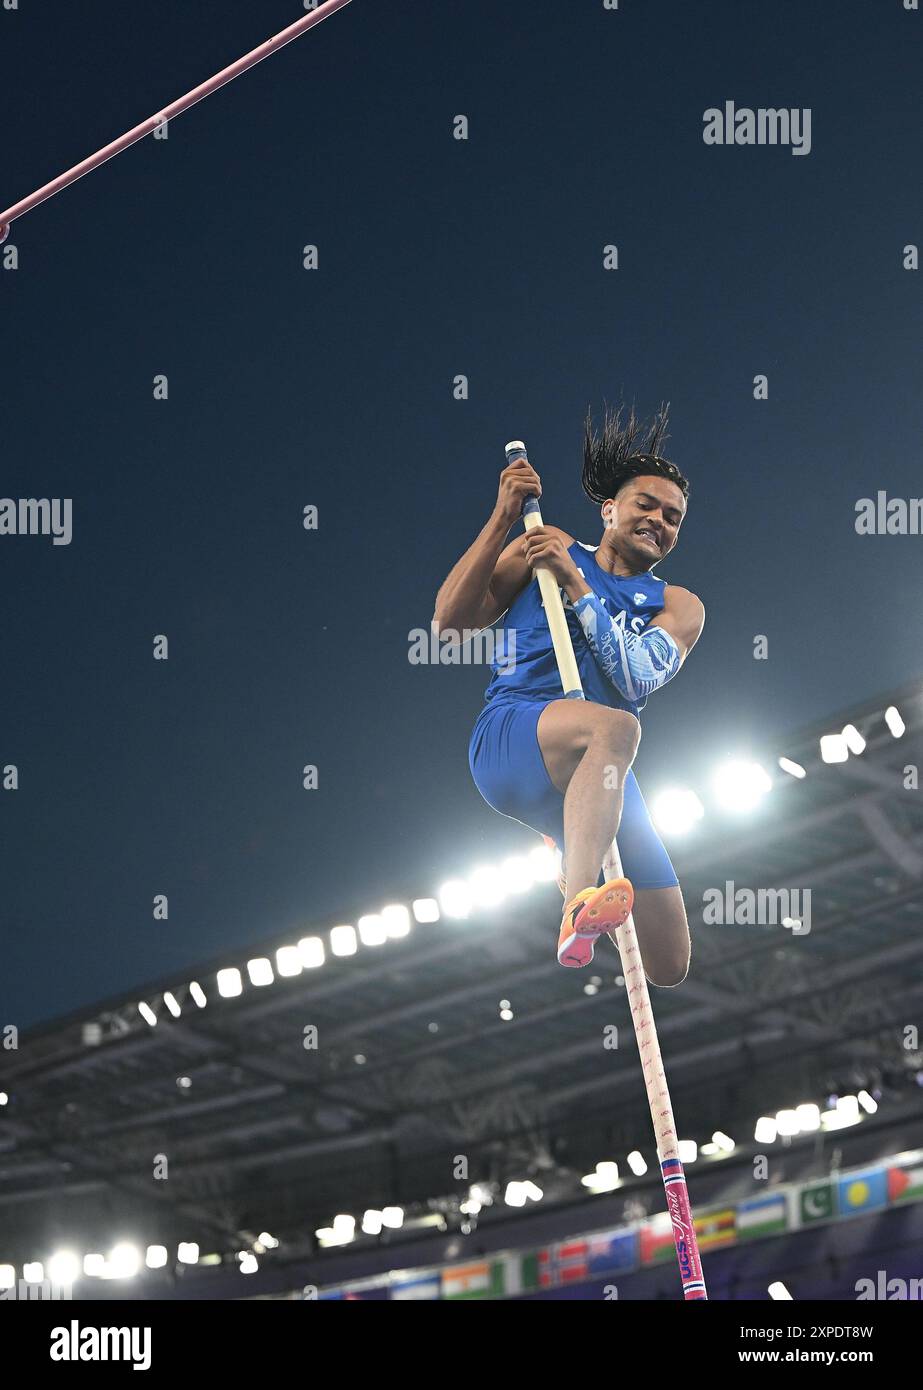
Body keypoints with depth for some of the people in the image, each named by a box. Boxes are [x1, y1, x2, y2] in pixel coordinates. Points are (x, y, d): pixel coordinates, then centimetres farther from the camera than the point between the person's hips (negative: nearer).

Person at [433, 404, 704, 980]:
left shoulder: (678, 607, 17)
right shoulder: (548, 547, 15)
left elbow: (637, 678, -5)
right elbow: (449, 623, 5)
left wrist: (576, 586, -8)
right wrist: (503, 520, -1)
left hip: (601, 778, 4)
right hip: (507, 737, -4)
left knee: (670, 968, 1)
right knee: (615, 728, -39)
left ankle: (575, 860, 31)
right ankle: (580, 908, -53)